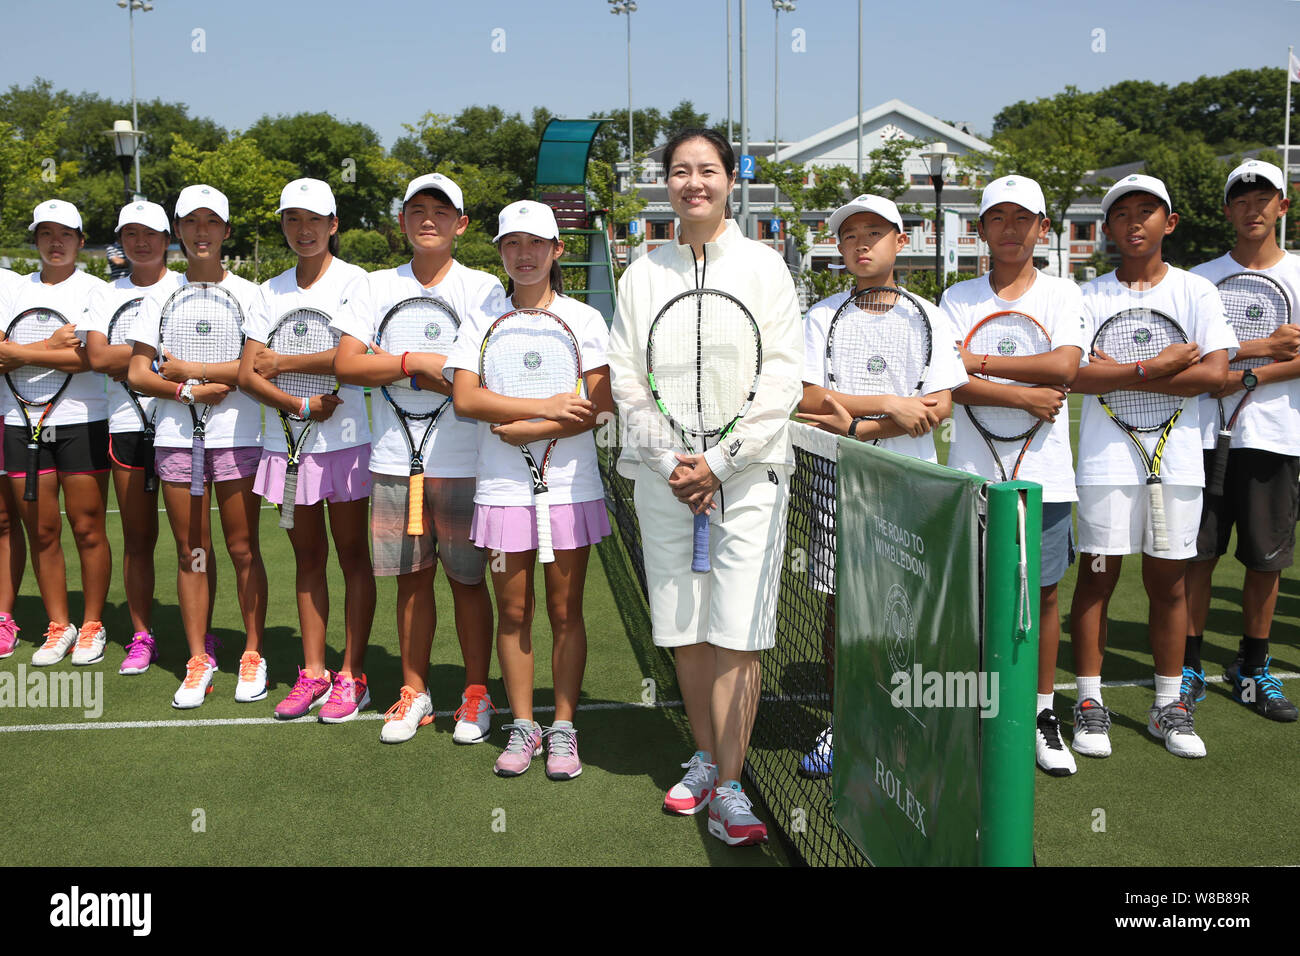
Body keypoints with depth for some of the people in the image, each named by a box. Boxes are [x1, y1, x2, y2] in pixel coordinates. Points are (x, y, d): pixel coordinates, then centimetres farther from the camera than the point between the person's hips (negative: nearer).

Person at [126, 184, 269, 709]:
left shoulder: (248, 293, 3)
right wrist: (190, 391, -10)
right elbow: (137, 373, 5)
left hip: (236, 435, -2)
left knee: (243, 549, 0)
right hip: (175, 436, 3)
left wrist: (190, 369, -9)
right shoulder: (161, 296, 10)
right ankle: (198, 659, 15)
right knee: (191, 552, 6)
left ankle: (254, 654, 12)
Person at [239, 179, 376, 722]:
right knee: (307, 556, 11)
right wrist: (301, 406, -11)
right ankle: (313, 672, 19)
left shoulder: (352, 280, -3)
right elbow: (248, 374, 4)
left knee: (351, 555, 2)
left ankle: (351, 676, 8)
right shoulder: (271, 291, 12)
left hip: (344, 438, -5)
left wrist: (283, 363, -8)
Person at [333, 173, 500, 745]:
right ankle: (414, 692, 23)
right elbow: (345, 364, -2)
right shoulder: (374, 288, 8)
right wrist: (421, 362, -14)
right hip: (395, 459, 2)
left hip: (463, 462, -2)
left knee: (467, 578, 5)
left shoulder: (484, 289, 0)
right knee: (412, 576, 11)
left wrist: (391, 366, -12)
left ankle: (476, 693, 19)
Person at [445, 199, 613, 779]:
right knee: (513, 612, 6)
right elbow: (465, 398, -7)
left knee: (565, 611, 4)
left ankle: (563, 728, 15)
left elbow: (600, 407, -6)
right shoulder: (481, 320, 6)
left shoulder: (584, 319, 3)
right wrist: (547, 406, -13)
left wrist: (527, 430, -13)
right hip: (501, 488, 1)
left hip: (570, 487, -1)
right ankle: (522, 726, 19)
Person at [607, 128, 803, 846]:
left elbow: (779, 382, -3)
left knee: (736, 634, -5)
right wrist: (669, 461, -7)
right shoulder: (641, 274, 10)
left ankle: (728, 786, 2)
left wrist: (719, 461, -11)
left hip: (746, 471, -2)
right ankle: (704, 758, 25)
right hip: (666, 473, 3)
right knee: (683, 629, 8)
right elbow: (627, 381, 6)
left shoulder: (764, 267, 3)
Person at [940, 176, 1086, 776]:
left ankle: (1043, 714, 20)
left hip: (1044, 473, 0)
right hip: (973, 473, 0)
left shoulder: (1062, 294, 6)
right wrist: (1026, 397, -15)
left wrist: (981, 362, -10)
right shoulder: (958, 298, 6)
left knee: (1042, 592, 7)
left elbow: (1065, 366, -12)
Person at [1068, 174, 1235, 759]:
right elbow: (1076, 375, -11)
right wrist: (1155, 367, -14)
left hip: (1177, 458, 1)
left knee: (1167, 579, 8)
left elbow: (1214, 372, -9)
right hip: (1107, 460, -1)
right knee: (1098, 576, 2)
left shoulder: (1195, 291, 4)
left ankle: (1169, 705, 20)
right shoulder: (1089, 295, 2)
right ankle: (1090, 703, 12)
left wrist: (1121, 374, -12)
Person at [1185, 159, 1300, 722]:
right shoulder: (1201, 279, 7)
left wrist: (1247, 377, -15)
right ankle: (1188, 666, 12)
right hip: (1207, 434, 0)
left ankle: (1252, 670, 19)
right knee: (1198, 553, 1)